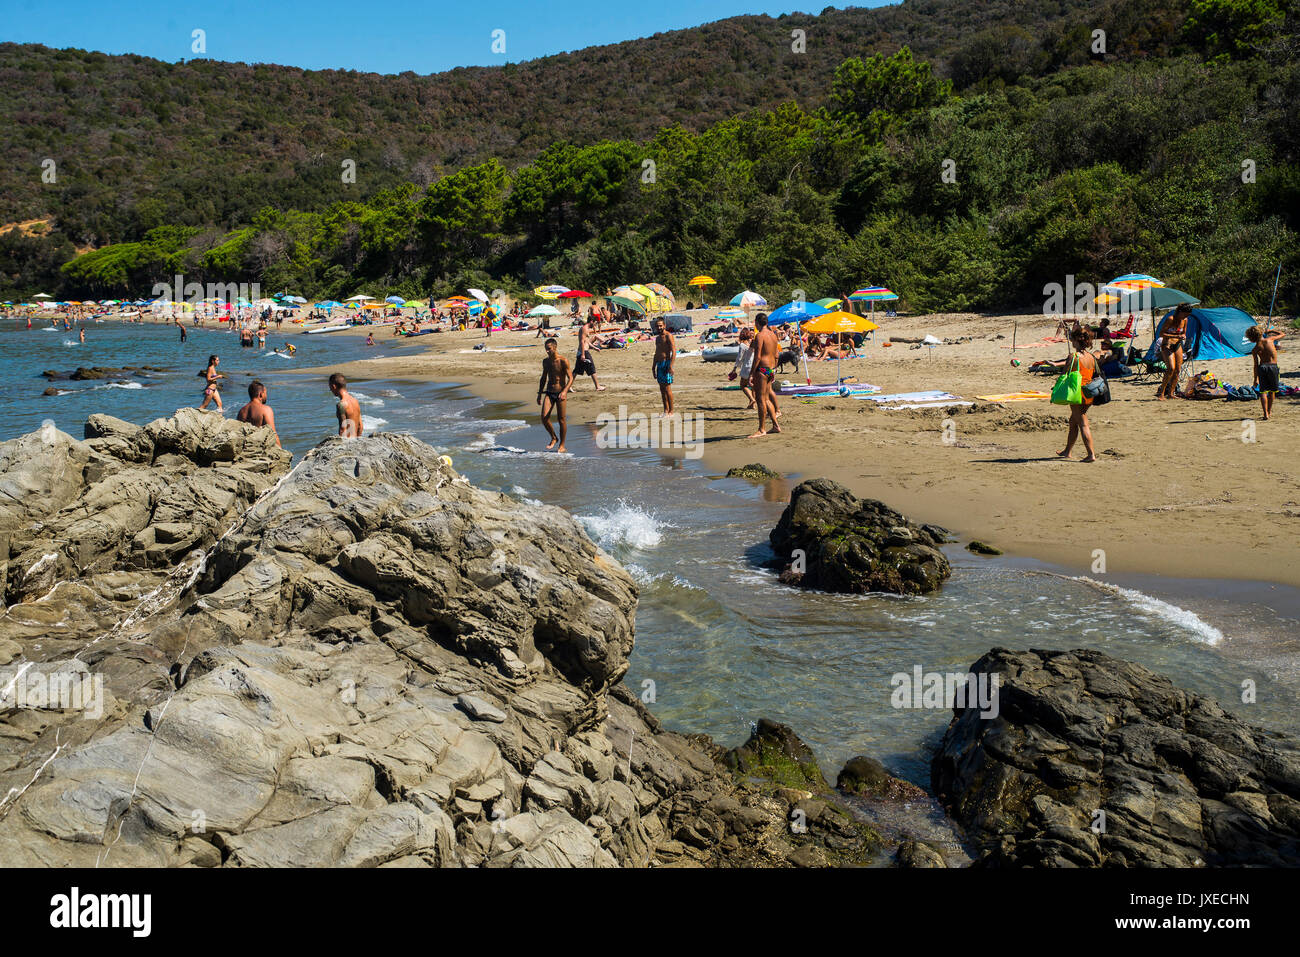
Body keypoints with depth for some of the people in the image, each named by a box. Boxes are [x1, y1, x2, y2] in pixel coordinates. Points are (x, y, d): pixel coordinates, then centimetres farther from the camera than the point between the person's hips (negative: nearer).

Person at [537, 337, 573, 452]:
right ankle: (554, 438, 13)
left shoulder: (563, 361, -9)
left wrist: (565, 391, -27)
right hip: (549, 393, 5)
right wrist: (539, 394, 18)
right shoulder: (546, 361, 9)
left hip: (560, 393, -5)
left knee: (561, 420, 0)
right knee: (544, 418, -10)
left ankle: (562, 445, 12)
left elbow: (570, 378, -12)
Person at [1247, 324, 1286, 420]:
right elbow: (1282, 334, 13)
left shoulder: (1254, 350, -1)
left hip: (1262, 367, 0)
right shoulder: (1269, 340, -4)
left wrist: (1256, 379, 4)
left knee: (1263, 391, 3)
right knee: (1272, 390, 15)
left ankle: (1266, 414, -10)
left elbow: (1256, 365, -1)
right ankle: (1269, 411, 25)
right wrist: (1270, 331, 25)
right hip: (1273, 366, 0)